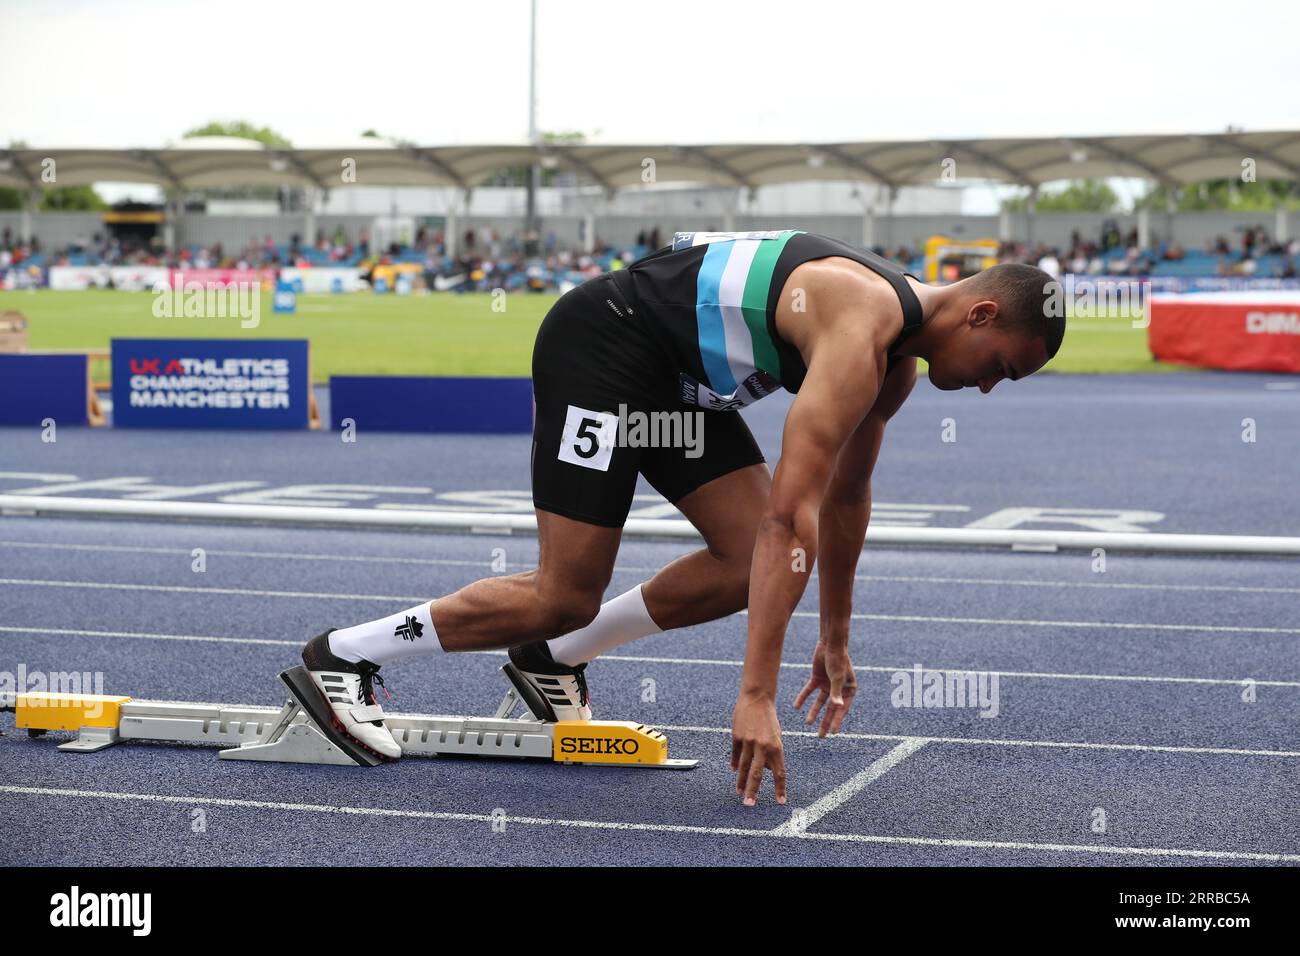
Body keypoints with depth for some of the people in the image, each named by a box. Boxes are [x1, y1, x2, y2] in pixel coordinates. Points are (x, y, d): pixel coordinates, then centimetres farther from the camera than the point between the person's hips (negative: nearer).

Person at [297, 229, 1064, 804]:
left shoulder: (899, 360, 4)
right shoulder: (859, 336, -28)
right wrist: (757, 696, -34)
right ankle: (343, 656, 3)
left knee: (750, 564, -4)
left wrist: (835, 642, 22)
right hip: (603, 340, -9)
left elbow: (846, 496, 18)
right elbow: (791, 514, -33)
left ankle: (554, 660, 12)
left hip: (681, 376, 10)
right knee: (566, 598, -10)